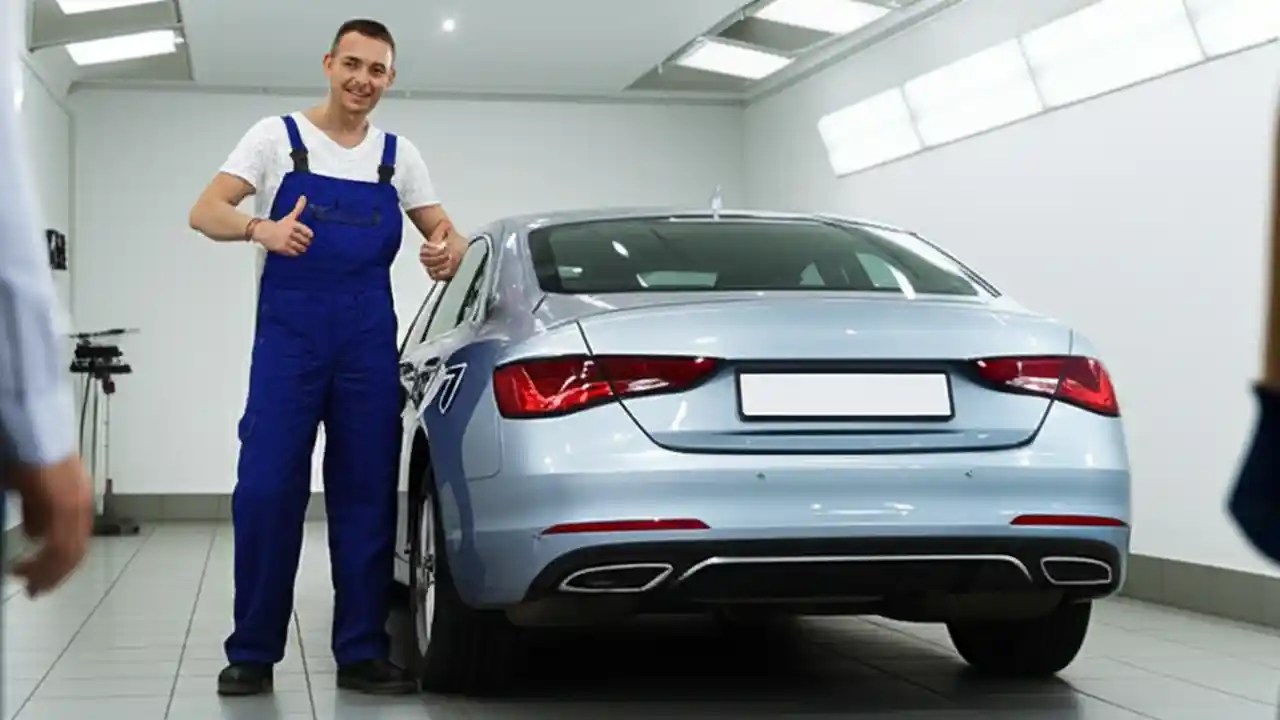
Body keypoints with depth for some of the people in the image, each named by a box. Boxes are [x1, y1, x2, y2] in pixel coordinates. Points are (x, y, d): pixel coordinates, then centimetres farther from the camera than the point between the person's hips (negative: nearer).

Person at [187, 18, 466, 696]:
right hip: (288, 337, -3)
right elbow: (205, 211, -6)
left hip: (370, 342, 3)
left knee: (367, 496, 3)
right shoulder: (278, 136, 2)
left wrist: (448, 249, -10)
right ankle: (252, 653, 2)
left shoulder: (398, 155, 12)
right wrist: (260, 228, -28)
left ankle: (362, 653, 11)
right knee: (265, 490, -8)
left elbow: (443, 229, 16)